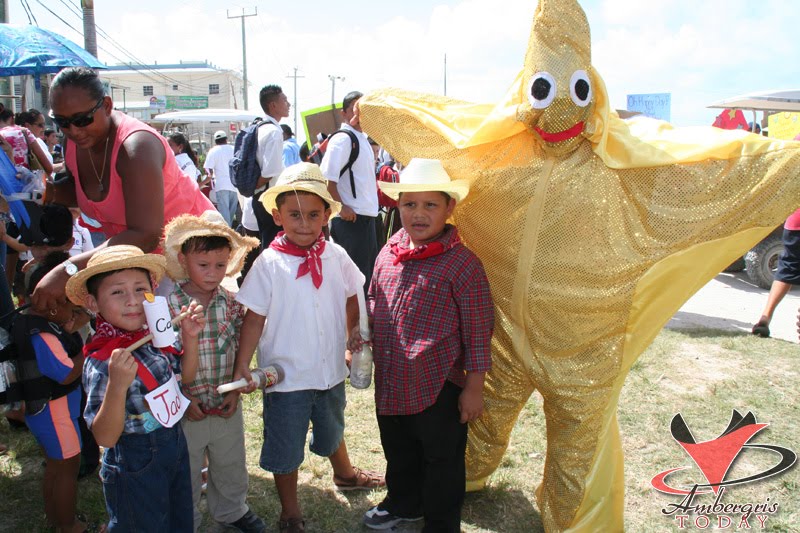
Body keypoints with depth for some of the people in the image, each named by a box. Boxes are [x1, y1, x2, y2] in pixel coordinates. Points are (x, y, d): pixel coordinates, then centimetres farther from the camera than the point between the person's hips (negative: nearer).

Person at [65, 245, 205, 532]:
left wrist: (189, 337, -8)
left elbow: (186, 375, 8)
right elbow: (105, 438, -26)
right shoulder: (101, 362, -27)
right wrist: (117, 385, -41)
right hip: (135, 464, -7)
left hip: (175, 443, 7)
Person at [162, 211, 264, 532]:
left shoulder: (231, 303, -5)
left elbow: (240, 349, 3)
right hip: (185, 409, -3)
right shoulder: (169, 304, -15)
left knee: (231, 464, 23)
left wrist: (235, 389, -5)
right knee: (185, 471, 17)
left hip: (227, 405, 3)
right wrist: (183, 398, -14)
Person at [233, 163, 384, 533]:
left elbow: (351, 301, 9)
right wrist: (241, 366, -17)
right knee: (285, 447, 11)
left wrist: (355, 337, 6)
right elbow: (254, 319, -13)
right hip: (286, 376, -4)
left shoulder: (335, 256, -5)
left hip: (331, 370, 4)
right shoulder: (269, 264, -16)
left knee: (332, 431, 29)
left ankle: (345, 474, 58)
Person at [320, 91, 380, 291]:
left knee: (371, 270, 18)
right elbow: (327, 178, -21)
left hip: (367, 216, 9)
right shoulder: (342, 139, -12)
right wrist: (341, 207, -21)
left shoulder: (362, 138, 17)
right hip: (350, 218, -9)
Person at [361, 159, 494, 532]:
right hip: (390, 383, 6)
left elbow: (478, 331, -13)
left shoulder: (462, 263, -17)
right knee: (398, 452, 27)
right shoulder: (388, 253, 0)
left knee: (442, 463, 14)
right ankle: (404, 502, 53)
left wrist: (474, 388, -11)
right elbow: (372, 301, 16)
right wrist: (362, 339, 4)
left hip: (439, 388, -6)